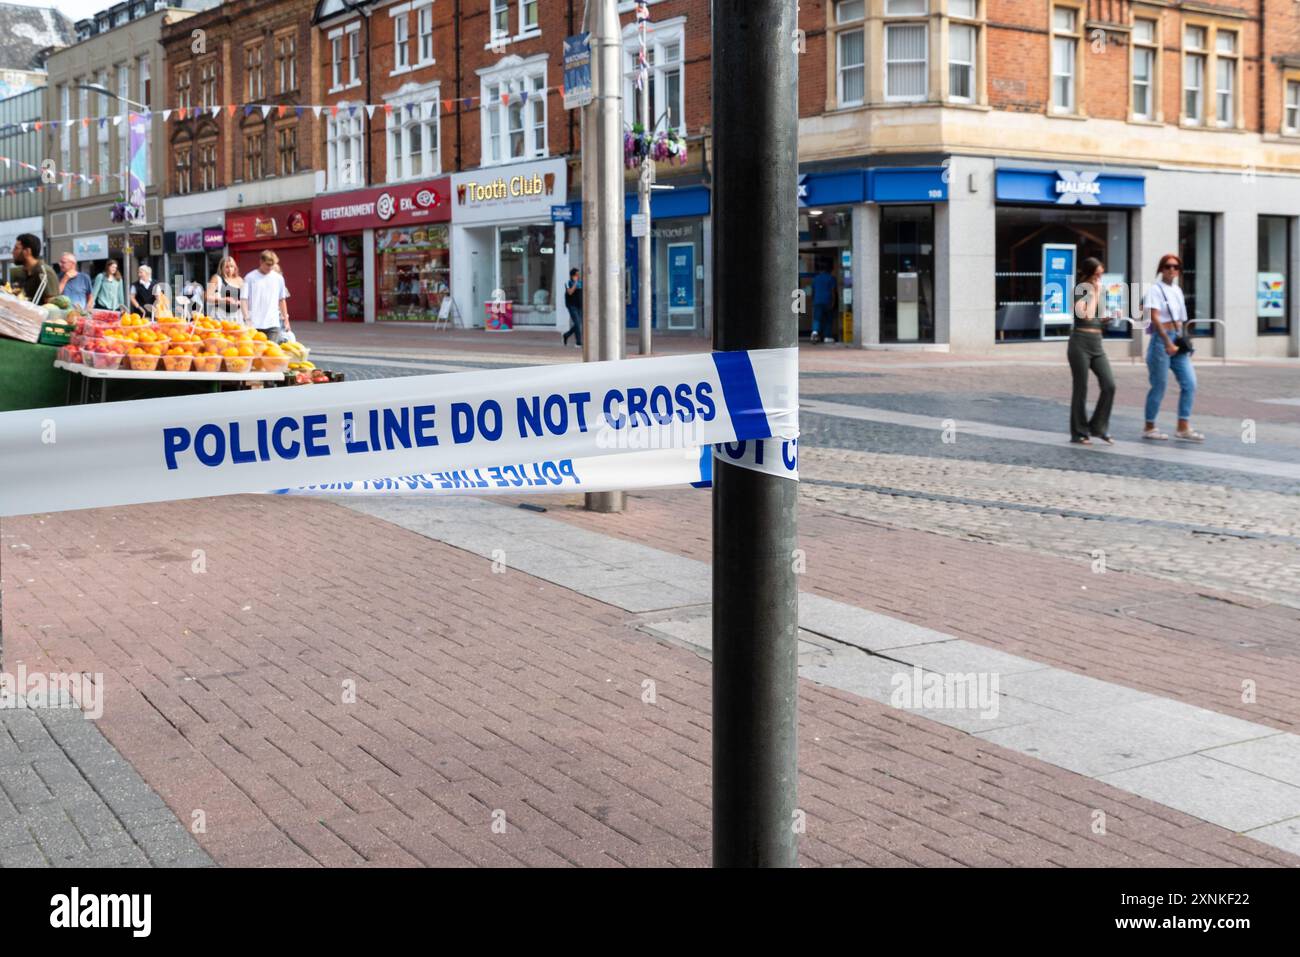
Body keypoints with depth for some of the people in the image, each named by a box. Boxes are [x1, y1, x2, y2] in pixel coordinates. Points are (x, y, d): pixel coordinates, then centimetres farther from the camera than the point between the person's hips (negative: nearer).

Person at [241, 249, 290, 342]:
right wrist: (247, 319, -13)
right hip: (255, 324, -2)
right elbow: (243, 300, -3)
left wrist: (286, 319, 16)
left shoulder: (278, 278, 10)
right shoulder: (250, 278, 1)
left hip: (273, 324, 2)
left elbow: (282, 300, 18)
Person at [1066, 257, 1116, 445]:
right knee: (1081, 389, -1)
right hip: (1080, 342, -7)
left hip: (1097, 343, 7)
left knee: (1109, 385, -5)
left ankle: (1099, 426, 7)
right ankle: (1079, 433, 8)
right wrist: (1095, 293, -12)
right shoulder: (1079, 291, -7)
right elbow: (1087, 315, -21)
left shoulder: (1098, 291, 15)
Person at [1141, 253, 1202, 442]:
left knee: (1189, 382, -1)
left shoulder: (1177, 290, 14)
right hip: (1161, 340, -7)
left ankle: (1183, 427, 4)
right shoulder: (1156, 289, -7)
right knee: (1159, 385, -2)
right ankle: (1149, 428, 10)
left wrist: (1183, 339, 15)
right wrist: (1168, 342, -23)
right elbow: (1154, 318, -16)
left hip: (1178, 340, 7)